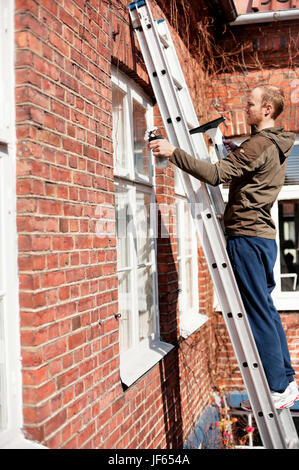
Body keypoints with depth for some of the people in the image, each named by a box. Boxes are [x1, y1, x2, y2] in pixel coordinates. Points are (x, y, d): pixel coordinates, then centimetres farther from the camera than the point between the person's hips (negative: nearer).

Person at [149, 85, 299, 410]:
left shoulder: (258, 144, -12)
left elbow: (217, 174, -23)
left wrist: (173, 152, -21)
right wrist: (229, 147, 23)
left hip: (246, 235, -10)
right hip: (263, 235, 10)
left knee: (258, 313, -5)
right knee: (265, 310, 14)